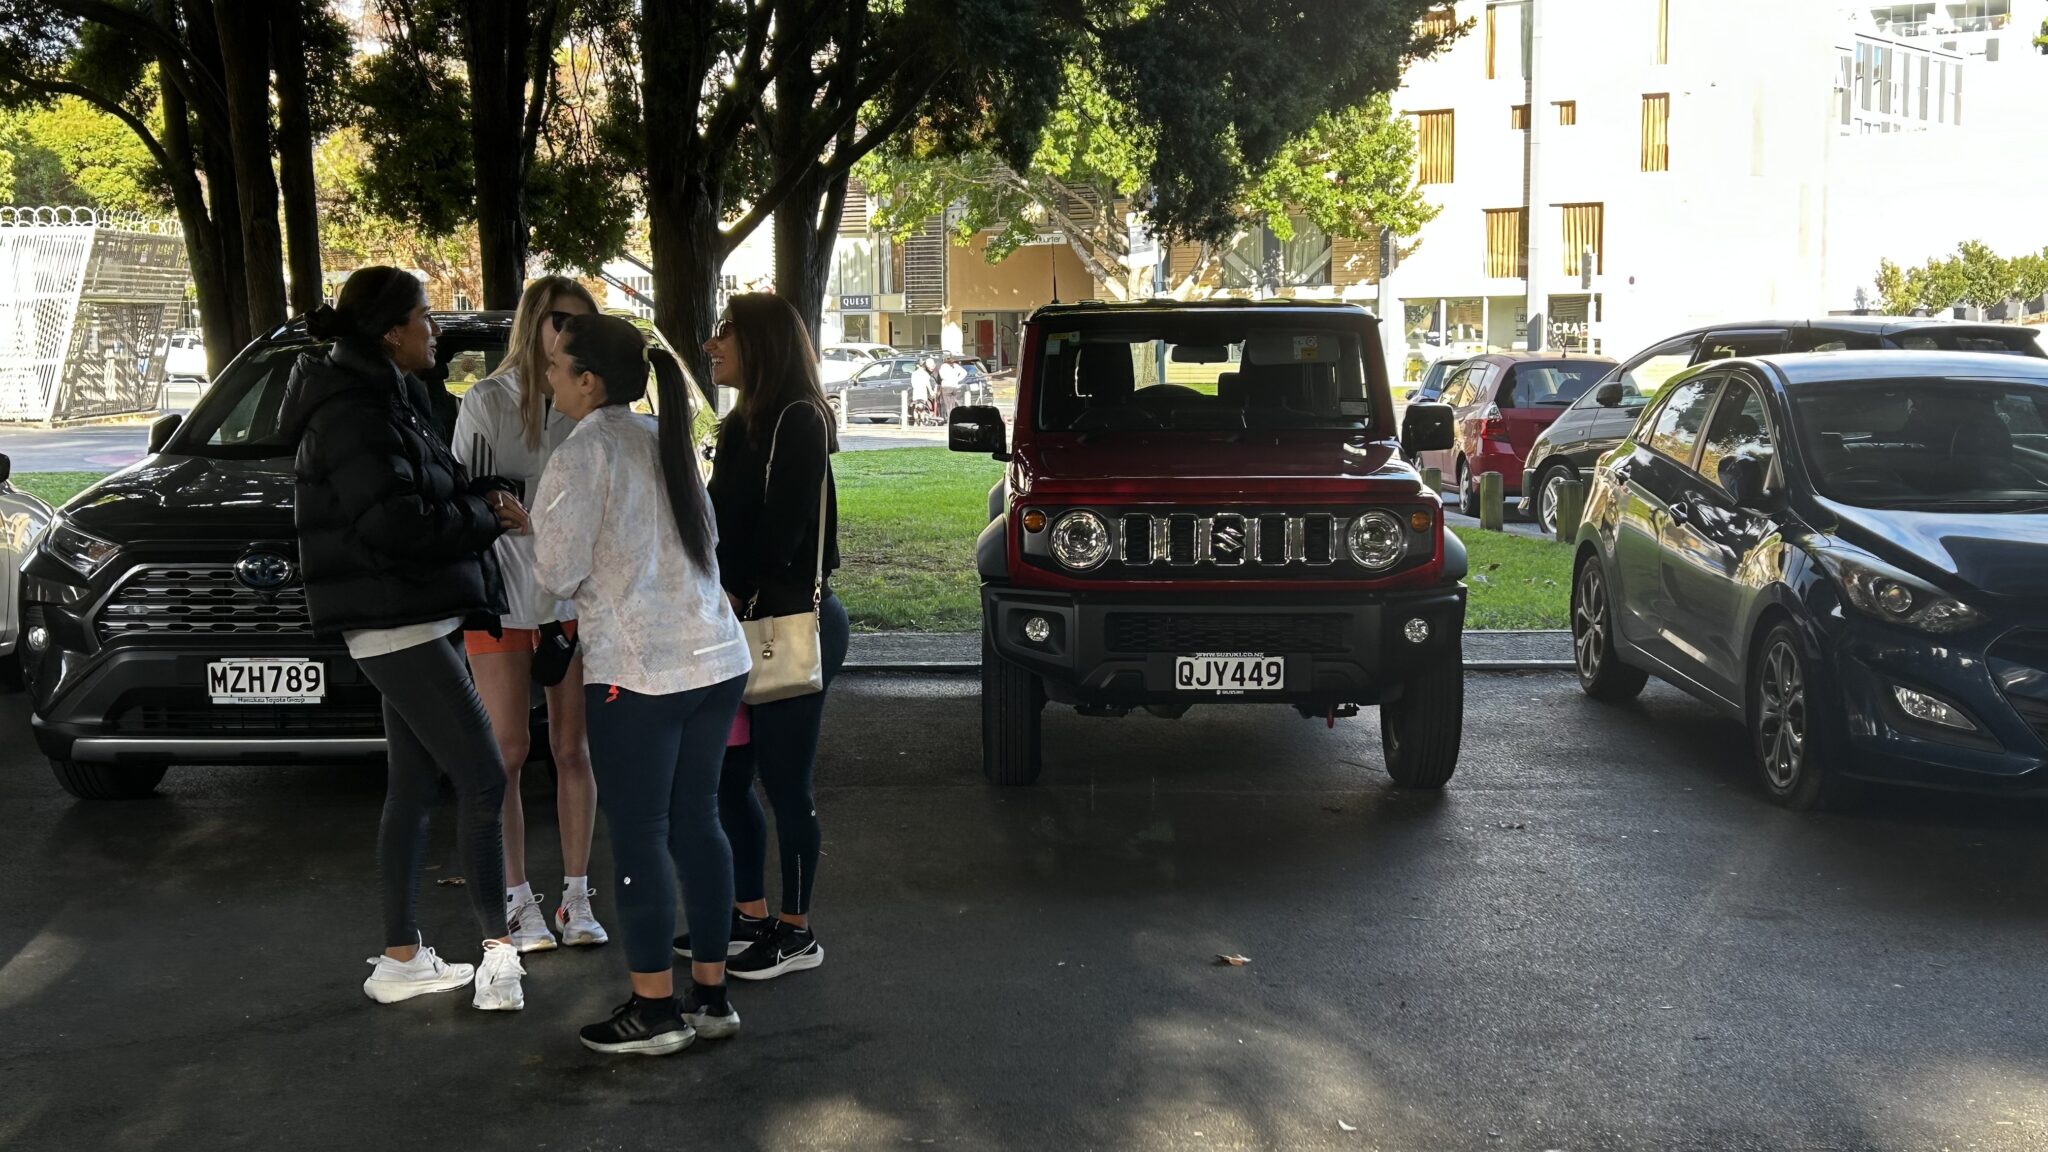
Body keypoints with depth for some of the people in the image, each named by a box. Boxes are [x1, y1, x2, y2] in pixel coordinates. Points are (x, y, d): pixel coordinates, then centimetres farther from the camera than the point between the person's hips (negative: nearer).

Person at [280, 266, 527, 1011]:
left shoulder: (378, 399, 16)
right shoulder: (354, 413, -16)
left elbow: (427, 490, 20)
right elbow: (394, 524, -24)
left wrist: (480, 496, 1)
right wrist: (489, 518, -13)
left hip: (412, 623, 10)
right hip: (397, 626, -10)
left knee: (414, 787, 12)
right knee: (482, 779, -8)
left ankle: (401, 958, 19)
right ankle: (497, 948, -1)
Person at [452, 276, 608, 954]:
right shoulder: (487, 402, -5)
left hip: (577, 598, 3)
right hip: (504, 598, -2)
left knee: (573, 750, 7)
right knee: (508, 753, 3)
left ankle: (576, 897, 16)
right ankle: (518, 902, 12)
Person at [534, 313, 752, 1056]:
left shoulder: (586, 451, -10)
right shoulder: (667, 441, 13)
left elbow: (558, 572, -10)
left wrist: (531, 529, 10)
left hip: (639, 673, -7)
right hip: (718, 658, 8)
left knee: (638, 836, 1)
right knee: (697, 825, 12)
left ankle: (655, 1010, 7)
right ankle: (710, 995, 19)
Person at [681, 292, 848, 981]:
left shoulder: (799, 421, -13)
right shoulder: (743, 425, 16)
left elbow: (782, 530, -19)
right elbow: (728, 526, 15)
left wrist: (734, 597, -14)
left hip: (792, 622, -9)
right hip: (744, 622, 9)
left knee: (784, 784, -1)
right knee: (728, 780, 13)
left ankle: (796, 934, 10)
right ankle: (750, 918, 25)